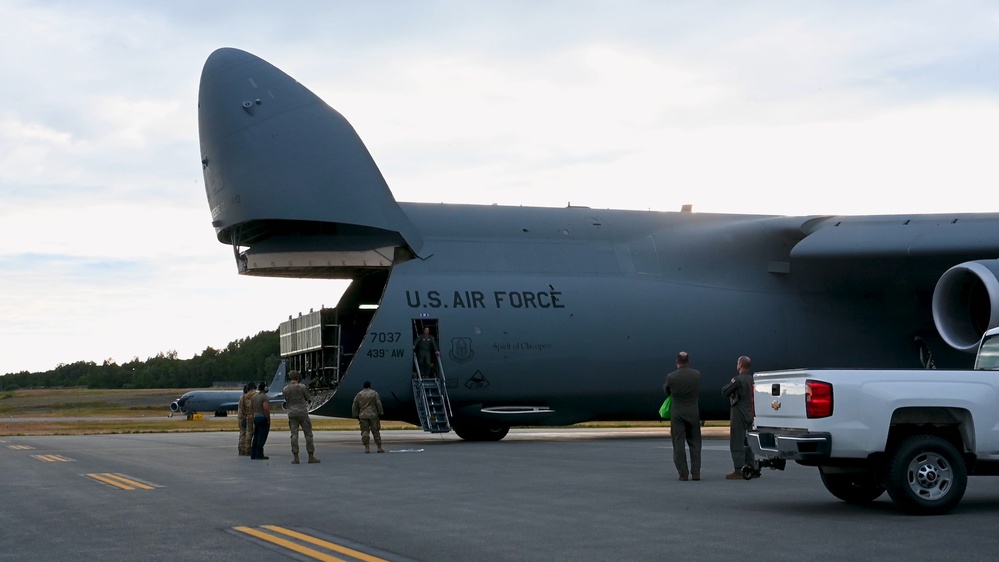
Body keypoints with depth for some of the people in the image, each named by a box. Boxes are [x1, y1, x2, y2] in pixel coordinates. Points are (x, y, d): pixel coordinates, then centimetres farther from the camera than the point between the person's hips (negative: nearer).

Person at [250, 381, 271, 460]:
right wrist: (269, 420, -15)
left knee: (256, 437, 12)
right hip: (263, 418, -8)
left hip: (256, 417, 8)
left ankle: (253, 455, 14)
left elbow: (252, 409, 13)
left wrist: (254, 418, 17)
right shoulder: (265, 397, -13)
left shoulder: (254, 396, 11)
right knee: (262, 437, -5)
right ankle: (259, 455, -6)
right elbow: (266, 409, -21)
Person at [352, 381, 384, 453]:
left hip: (363, 415, 1)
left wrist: (356, 415, 16)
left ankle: (367, 448, -9)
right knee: (376, 431, 4)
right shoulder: (374, 393, 1)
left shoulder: (359, 395, 7)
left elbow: (354, 406, 8)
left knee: (365, 431, 1)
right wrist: (381, 413, 7)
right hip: (373, 415, -1)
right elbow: (379, 404, -1)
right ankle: (379, 448, 5)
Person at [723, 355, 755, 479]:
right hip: (749, 415, 8)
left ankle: (738, 471, -8)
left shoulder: (738, 379, -16)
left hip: (738, 416, -8)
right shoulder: (751, 379, 10)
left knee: (736, 444, -6)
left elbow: (724, 392, -12)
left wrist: (730, 389, 7)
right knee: (748, 443, 16)